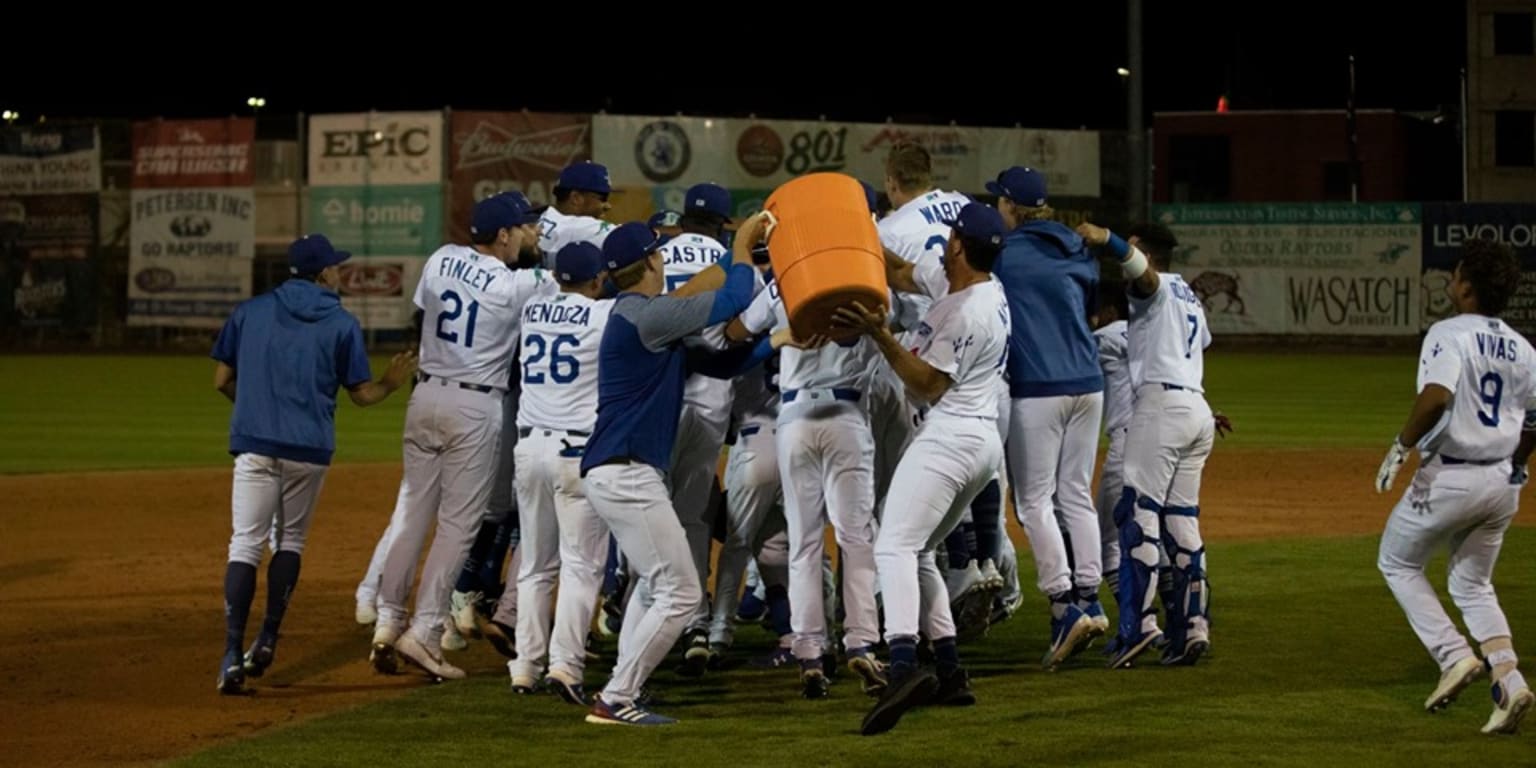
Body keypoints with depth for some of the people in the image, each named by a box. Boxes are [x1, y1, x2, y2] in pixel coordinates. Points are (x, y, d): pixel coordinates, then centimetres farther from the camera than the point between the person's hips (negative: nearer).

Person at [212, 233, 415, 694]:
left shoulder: (250, 311, 6)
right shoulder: (342, 324, 2)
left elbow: (222, 380, 7)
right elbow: (361, 393, 6)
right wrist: (392, 383, 27)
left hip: (255, 444, 0)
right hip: (309, 448, 0)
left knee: (245, 544, -2)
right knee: (290, 540, 18)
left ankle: (232, 654, -15)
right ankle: (268, 639, 10)